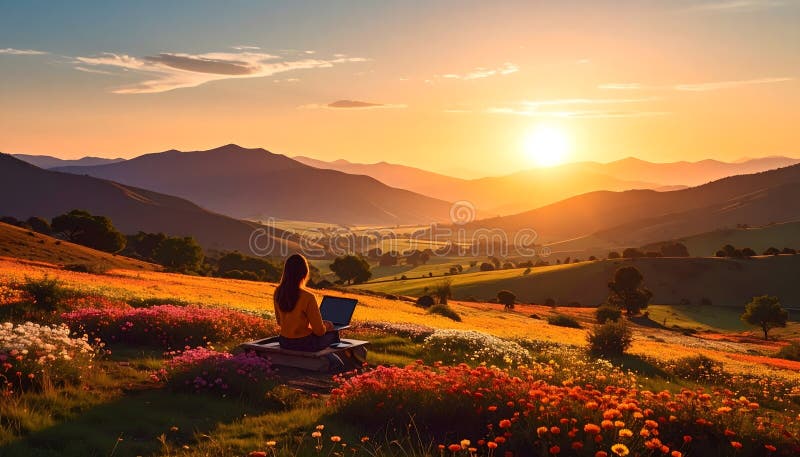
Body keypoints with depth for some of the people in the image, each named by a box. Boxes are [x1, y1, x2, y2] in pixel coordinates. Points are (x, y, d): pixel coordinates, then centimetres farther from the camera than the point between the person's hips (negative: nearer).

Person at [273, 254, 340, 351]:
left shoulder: (278, 293, -7)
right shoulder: (308, 297, -25)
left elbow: (280, 321, 7)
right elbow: (319, 331, -18)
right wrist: (325, 327, 3)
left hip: (284, 342, 6)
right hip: (304, 343, -6)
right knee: (333, 333, 22)